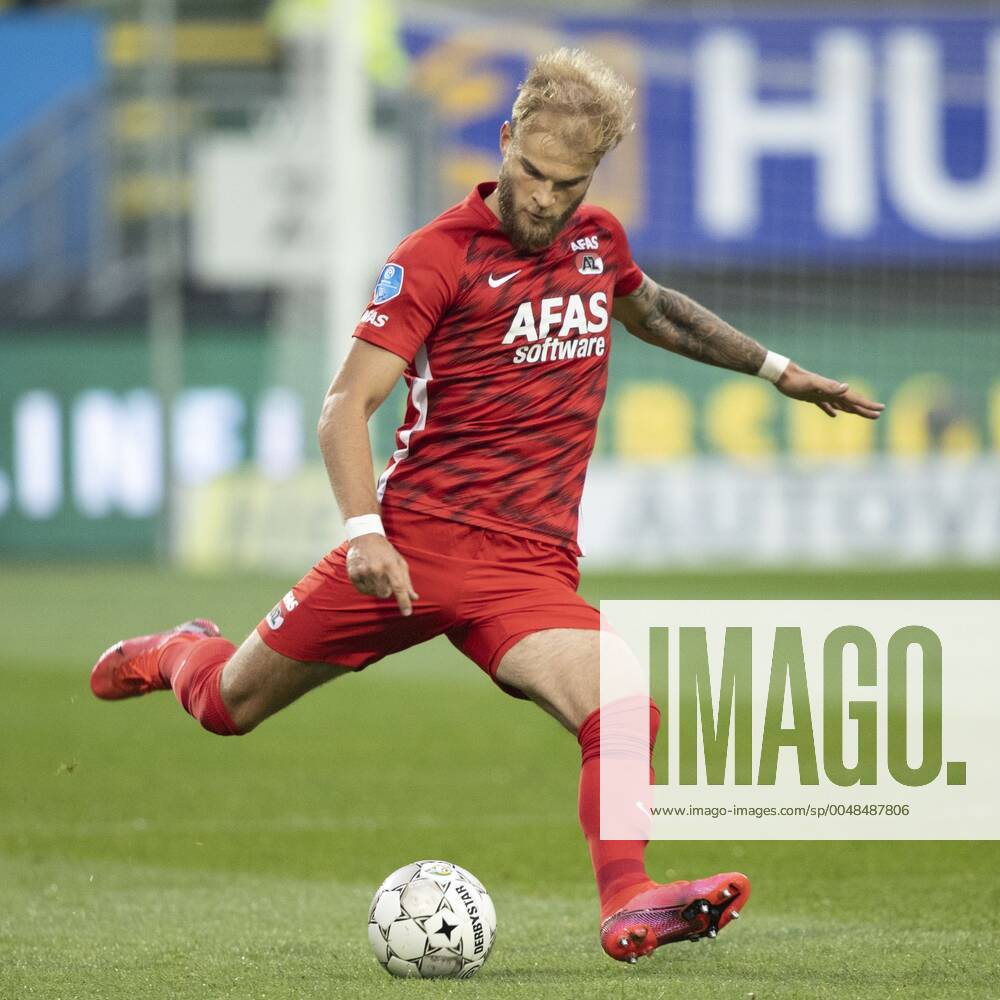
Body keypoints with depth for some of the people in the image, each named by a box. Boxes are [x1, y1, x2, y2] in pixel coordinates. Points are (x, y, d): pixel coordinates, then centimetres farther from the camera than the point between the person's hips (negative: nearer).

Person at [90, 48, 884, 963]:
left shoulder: (597, 240, 11)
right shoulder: (438, 256, -7)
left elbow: (650, 309, 36)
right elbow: (348, 403, -11)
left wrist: (777, 369, 37)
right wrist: (364, 530, -25)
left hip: (528, 568, 3)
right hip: (416, 537, -3)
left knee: (625, 717, -26)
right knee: (228, 707, 10)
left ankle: (629, 906, -35)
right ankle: (180, 651, 44)